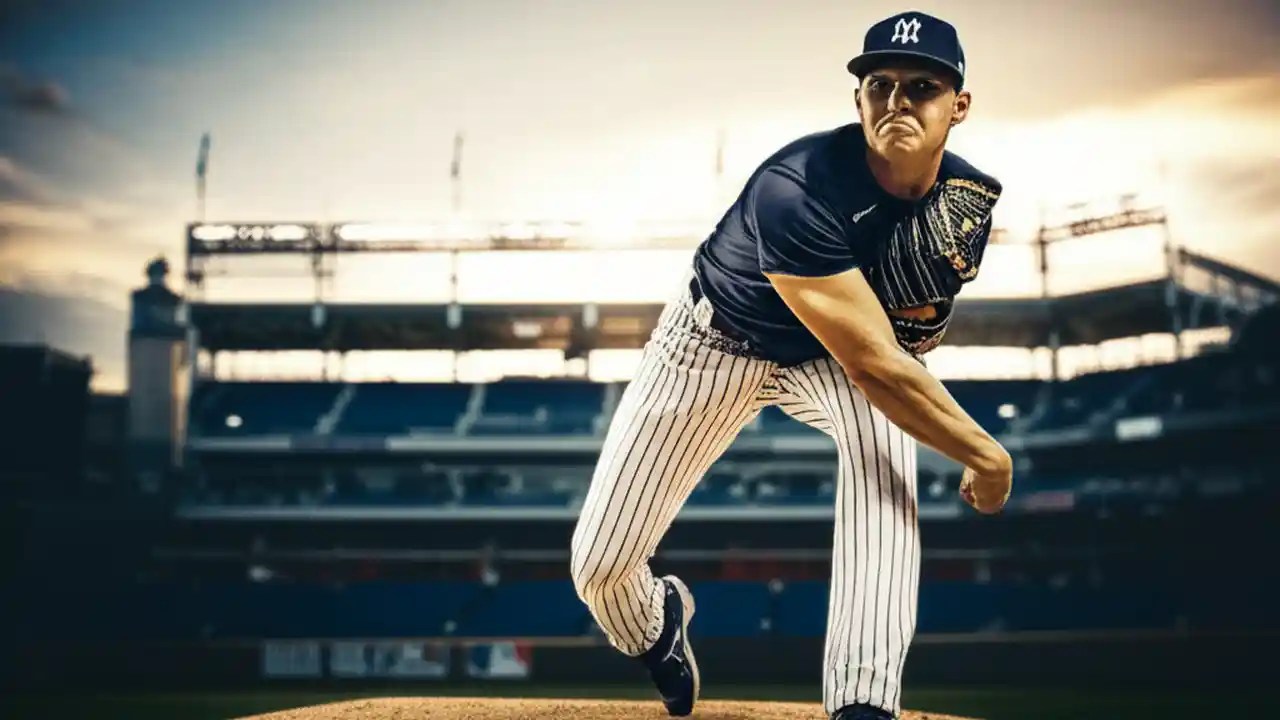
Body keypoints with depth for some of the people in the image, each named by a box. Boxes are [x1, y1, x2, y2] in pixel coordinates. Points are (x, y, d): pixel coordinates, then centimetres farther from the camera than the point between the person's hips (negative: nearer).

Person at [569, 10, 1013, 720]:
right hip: (718, 342, -3)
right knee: (599, 566, -4)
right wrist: (985, 454, -29)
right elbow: (868, 365, -37)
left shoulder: (972, 197, -16)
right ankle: (658, 624, 37)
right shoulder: (795, 189, -38)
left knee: (885, 445, -34)